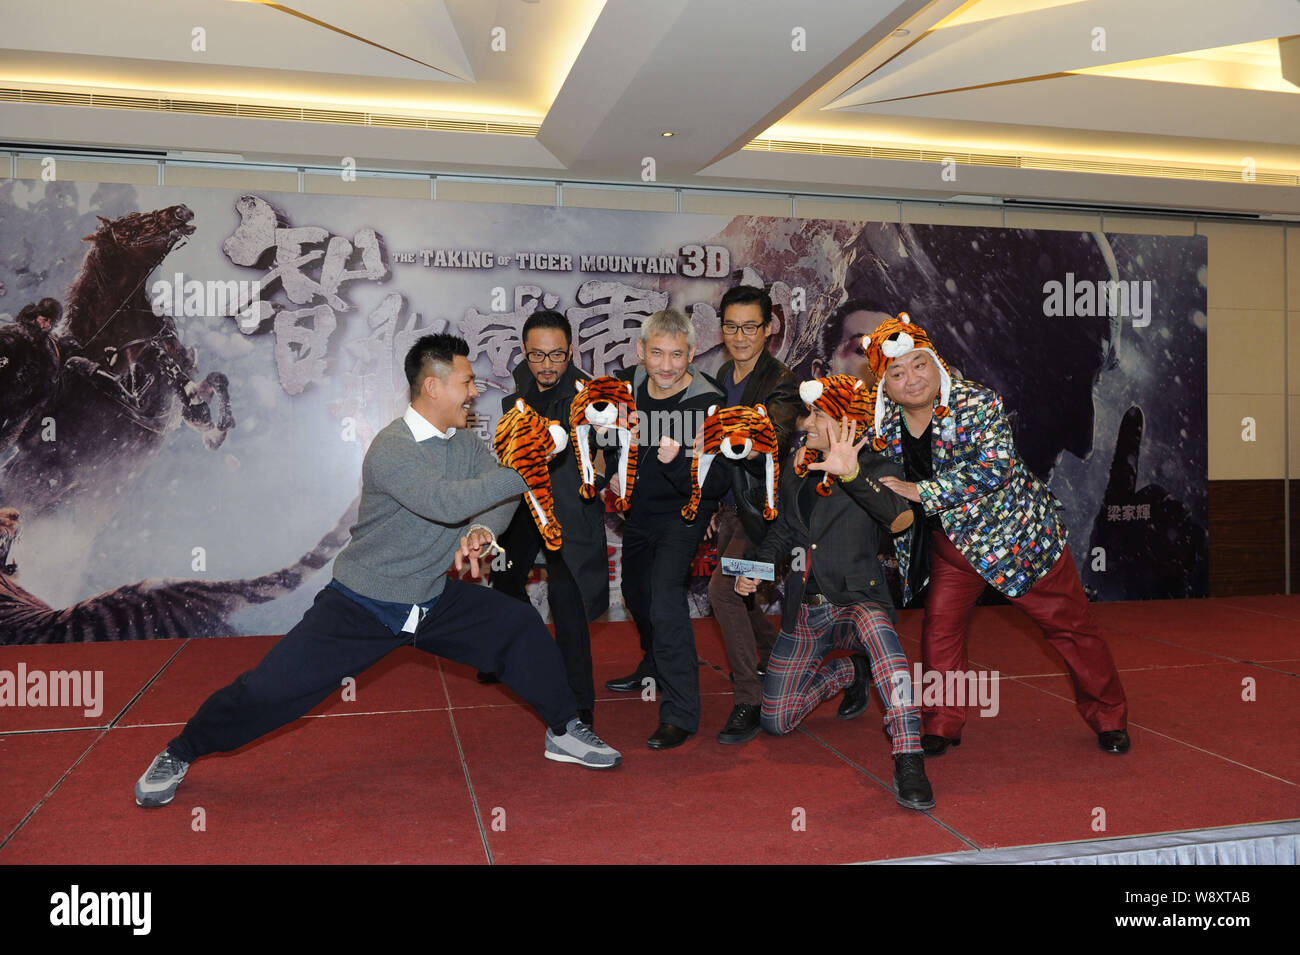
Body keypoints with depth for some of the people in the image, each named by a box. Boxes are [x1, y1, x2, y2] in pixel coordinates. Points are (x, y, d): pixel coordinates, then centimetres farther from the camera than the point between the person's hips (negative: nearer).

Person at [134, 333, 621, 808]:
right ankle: (178, 755, 18)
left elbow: (501, 490, -2)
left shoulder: (465, 442, 0)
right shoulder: (392, 449, -23)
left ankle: (563, 730, 14)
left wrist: (483, 530, -23)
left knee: (521, 625, -4)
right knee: (271, 687, -9)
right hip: (361, 607, -6)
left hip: (434, 601, 6)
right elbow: (448, 503, -37)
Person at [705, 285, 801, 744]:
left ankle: (750, 701, -7)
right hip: (733, 505, 8)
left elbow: (774, 441, -33)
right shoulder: (722, 377, 8)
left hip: (765, 507, -8)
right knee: (735, 588, 18)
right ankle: (773, 654, 46)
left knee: (723, 588, -19)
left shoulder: (781, 383, -16)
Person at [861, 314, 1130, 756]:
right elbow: (880, 482, 10)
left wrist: (922, 491, -33)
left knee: (1069, 624, 7)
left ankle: (1109, 718, 28)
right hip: (950, 545, 4)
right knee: (939, 629, 2)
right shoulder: (887, 422, -6)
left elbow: (995, 469, -33)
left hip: (1015, 533, -4)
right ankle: (942, 727, 20)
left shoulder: (977, 404, -22)